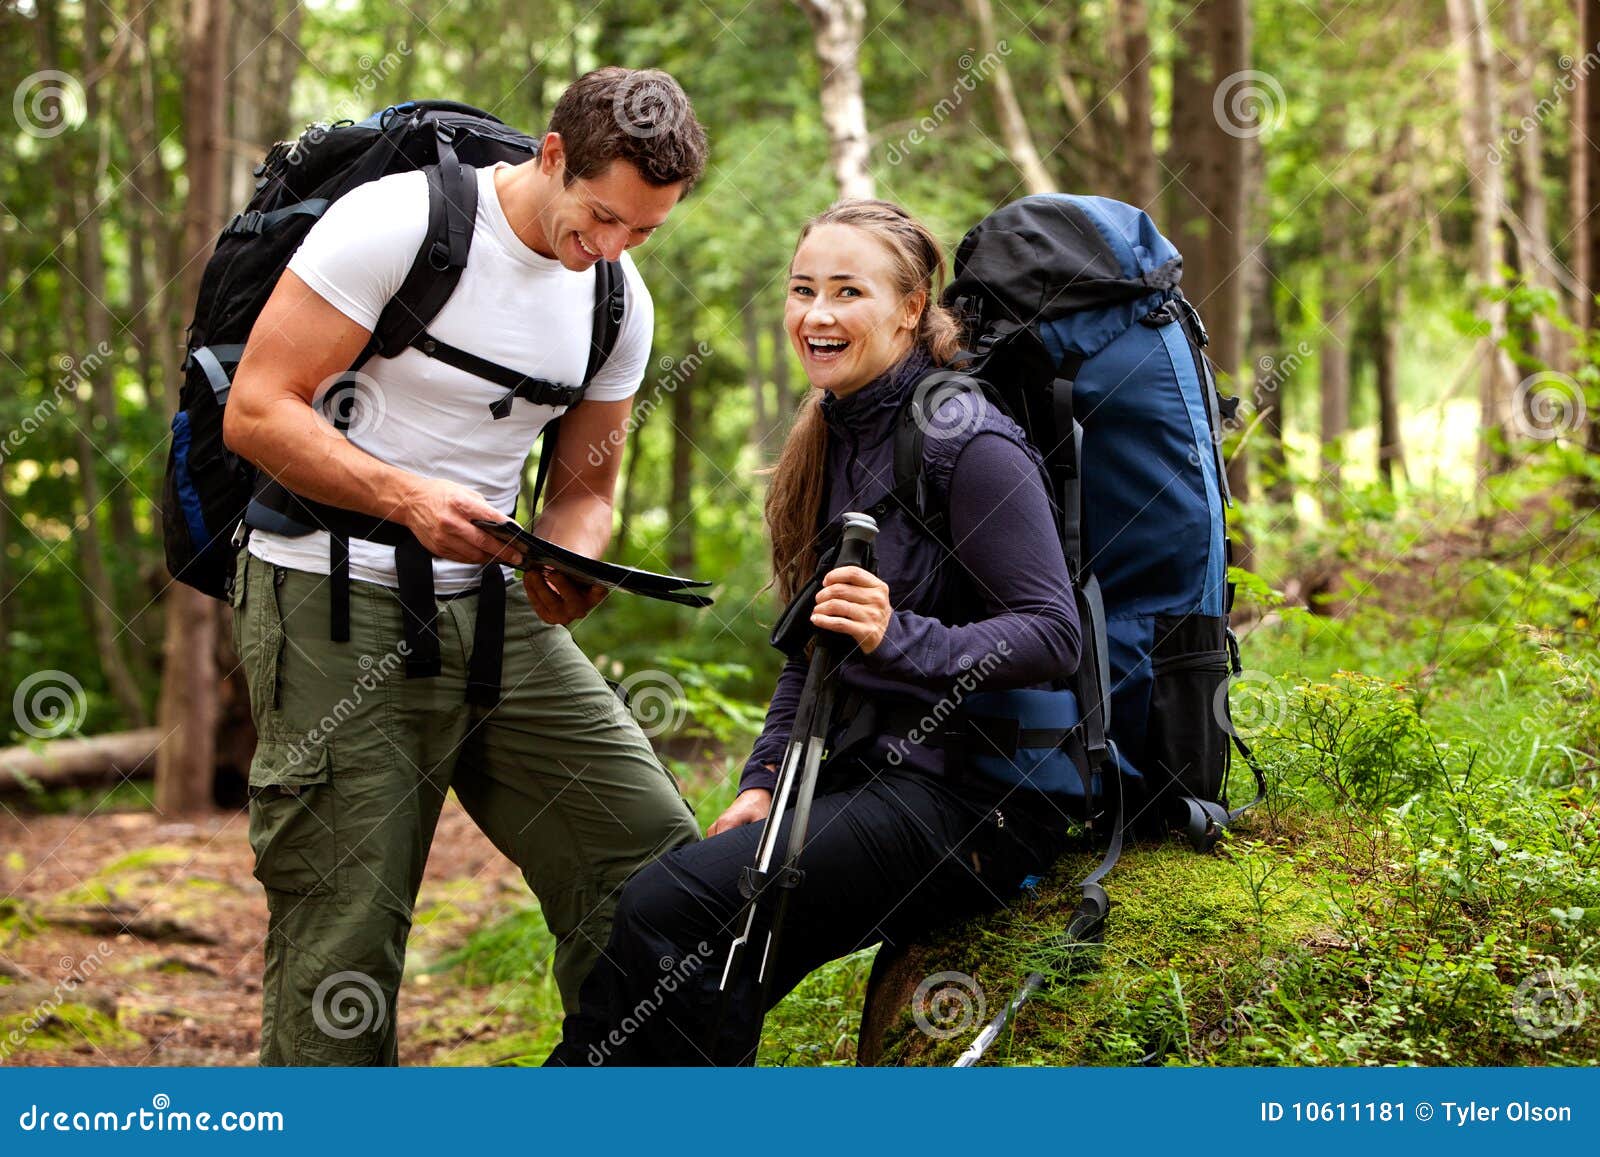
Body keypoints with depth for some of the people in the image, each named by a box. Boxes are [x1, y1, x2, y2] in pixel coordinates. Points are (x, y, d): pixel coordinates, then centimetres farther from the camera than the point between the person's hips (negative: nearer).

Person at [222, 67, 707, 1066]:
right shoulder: (396, 222, -13)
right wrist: (405, 497, -27)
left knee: (655, 856, -3)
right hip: (335, 608, -6)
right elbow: (256, 412, -13)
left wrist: (568, 566, -9)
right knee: (345, 936, -5)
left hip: (492, 608, 6)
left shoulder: (619, 304, 6)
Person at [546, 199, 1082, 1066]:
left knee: (666, 907, -22)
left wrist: (900, 638, -30)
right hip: (865, 773, 8)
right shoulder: (833, 441, 13)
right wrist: (763, 782, 6)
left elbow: (1053, 635, -17)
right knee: (705, 974, -14)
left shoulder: (966, 442, -12)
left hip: (972, 798, -7)